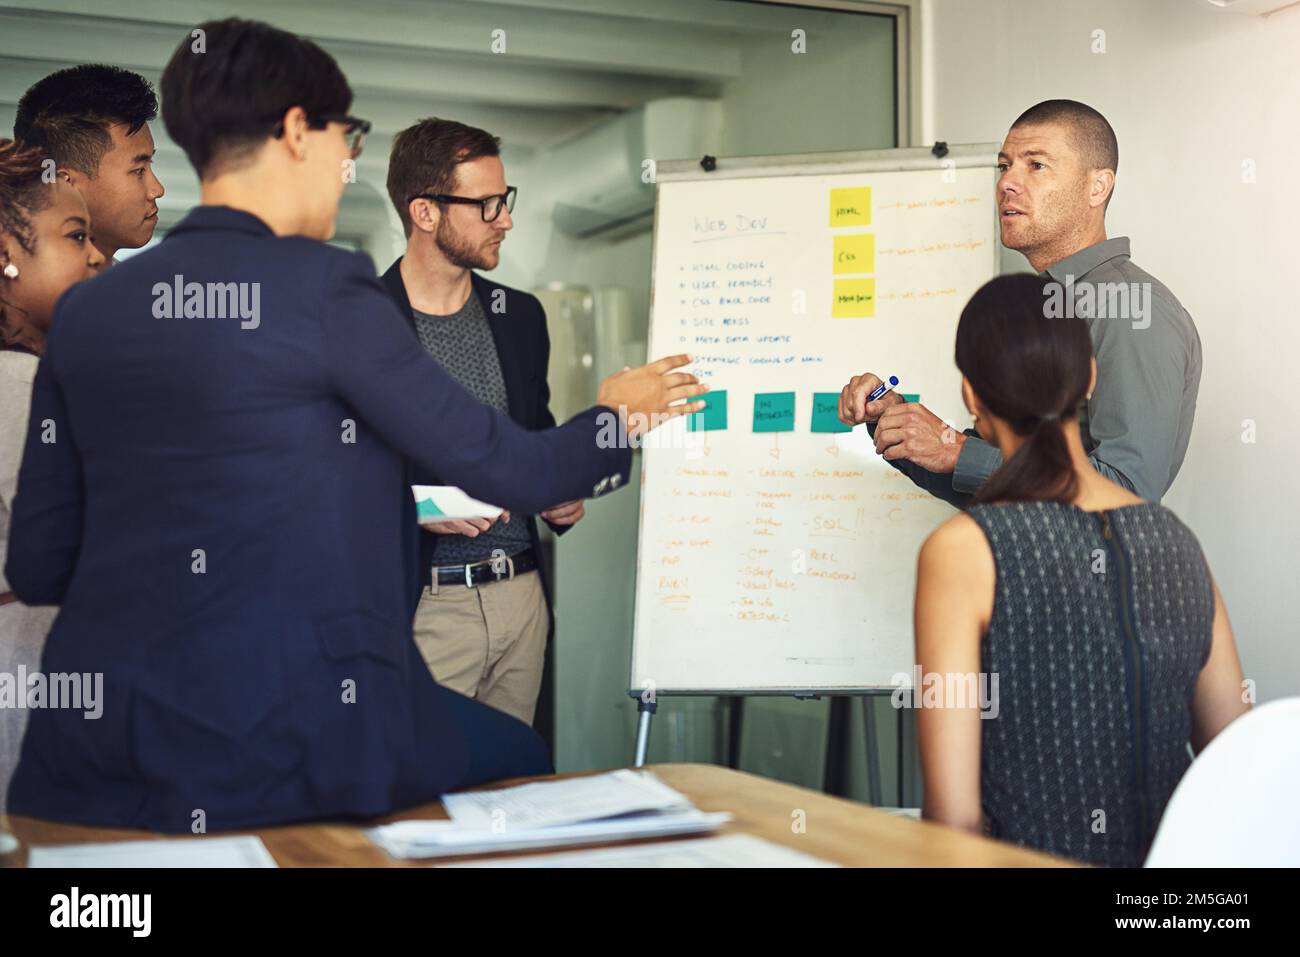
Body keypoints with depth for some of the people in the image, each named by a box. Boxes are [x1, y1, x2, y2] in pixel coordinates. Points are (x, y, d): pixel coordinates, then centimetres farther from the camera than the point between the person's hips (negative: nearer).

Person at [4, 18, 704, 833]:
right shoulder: (325, 286, -12)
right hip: (281, 749, -6)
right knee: (520, 759, 21)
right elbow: (509, 471, -7)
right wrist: (618, 417, 13)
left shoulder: (84, 310, 4)